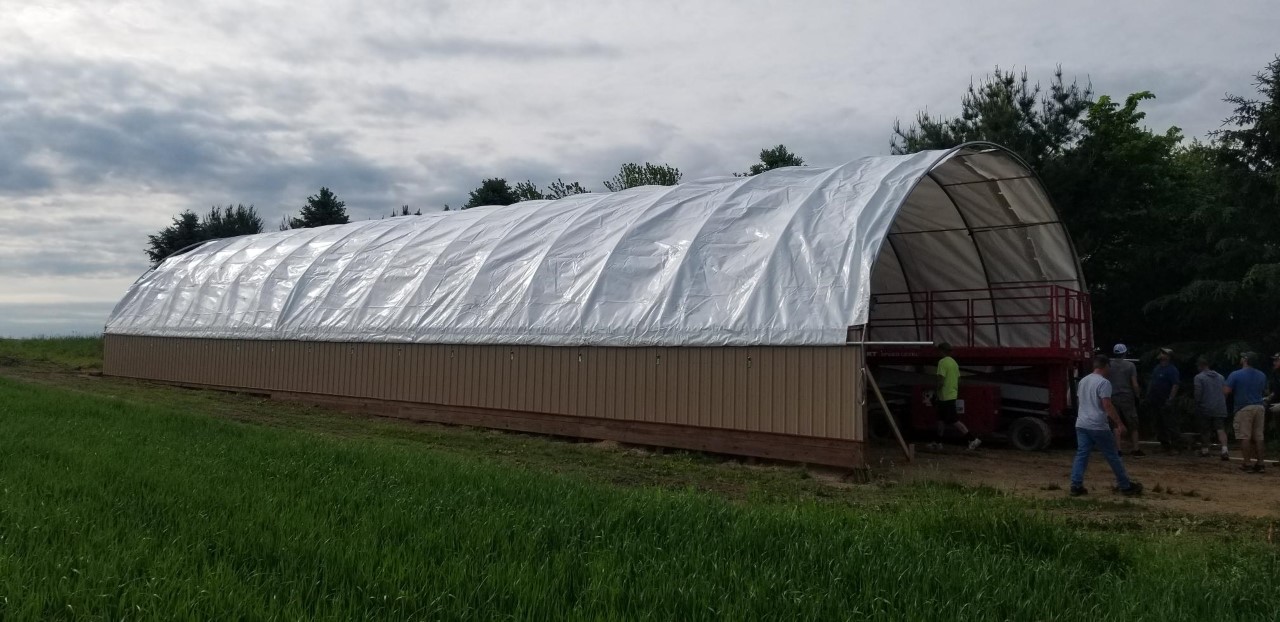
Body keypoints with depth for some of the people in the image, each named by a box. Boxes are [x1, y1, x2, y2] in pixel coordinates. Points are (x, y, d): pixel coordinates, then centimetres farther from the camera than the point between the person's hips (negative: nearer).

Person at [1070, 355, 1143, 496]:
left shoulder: (1083, 381, 13)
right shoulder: (1103, 382, -11)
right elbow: (1107, 405, -18)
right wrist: (1119, 423, -14)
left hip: (1081, 425, 7)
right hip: (1098, 426, -7)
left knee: (1081, 454, 4)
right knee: (1113, 456, 5)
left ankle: (1076, 486, -3)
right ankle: (1125, 486, 15)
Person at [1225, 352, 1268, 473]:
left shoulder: (1236, 374, -8)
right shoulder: (1262, 375, 10)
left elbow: (1225, 391, -12)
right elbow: (1265, 391, 21)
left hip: (1244, 409, -5)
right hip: (1259, 408, 5)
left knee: (1244, 437, -3)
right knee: (1258, 437, 9)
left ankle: (1247, 464, -5)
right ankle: (1260, 463, 10)